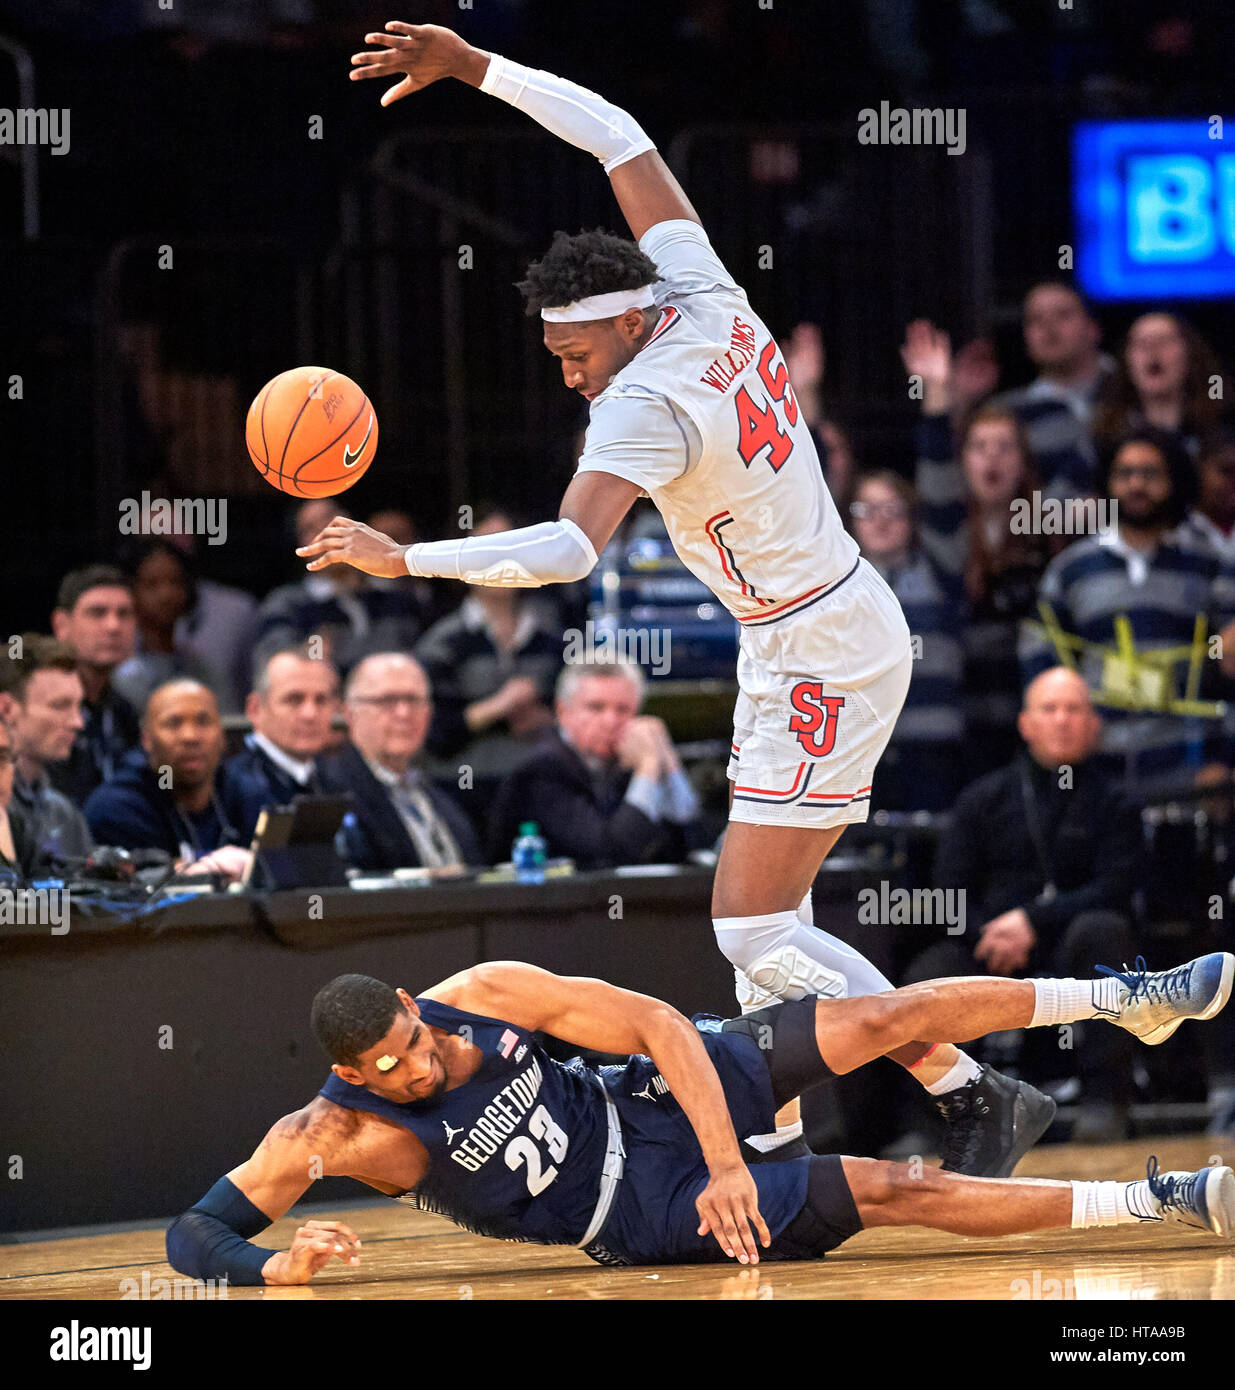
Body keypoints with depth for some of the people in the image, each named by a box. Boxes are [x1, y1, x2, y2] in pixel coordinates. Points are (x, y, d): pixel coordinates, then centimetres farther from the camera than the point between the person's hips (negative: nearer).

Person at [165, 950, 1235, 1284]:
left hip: (647, 1104, 3)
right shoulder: (328, 1139, -24)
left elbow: (658, 1024, -14)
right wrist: (279, 1264, -47)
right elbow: (194, 1237, -24)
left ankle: (1126, 999, 15)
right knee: (889, 1189, -12)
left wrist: (728, 1163, -23)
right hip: (638, 1214, -3)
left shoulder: (485, 996, -18)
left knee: (888, 1017, -5)